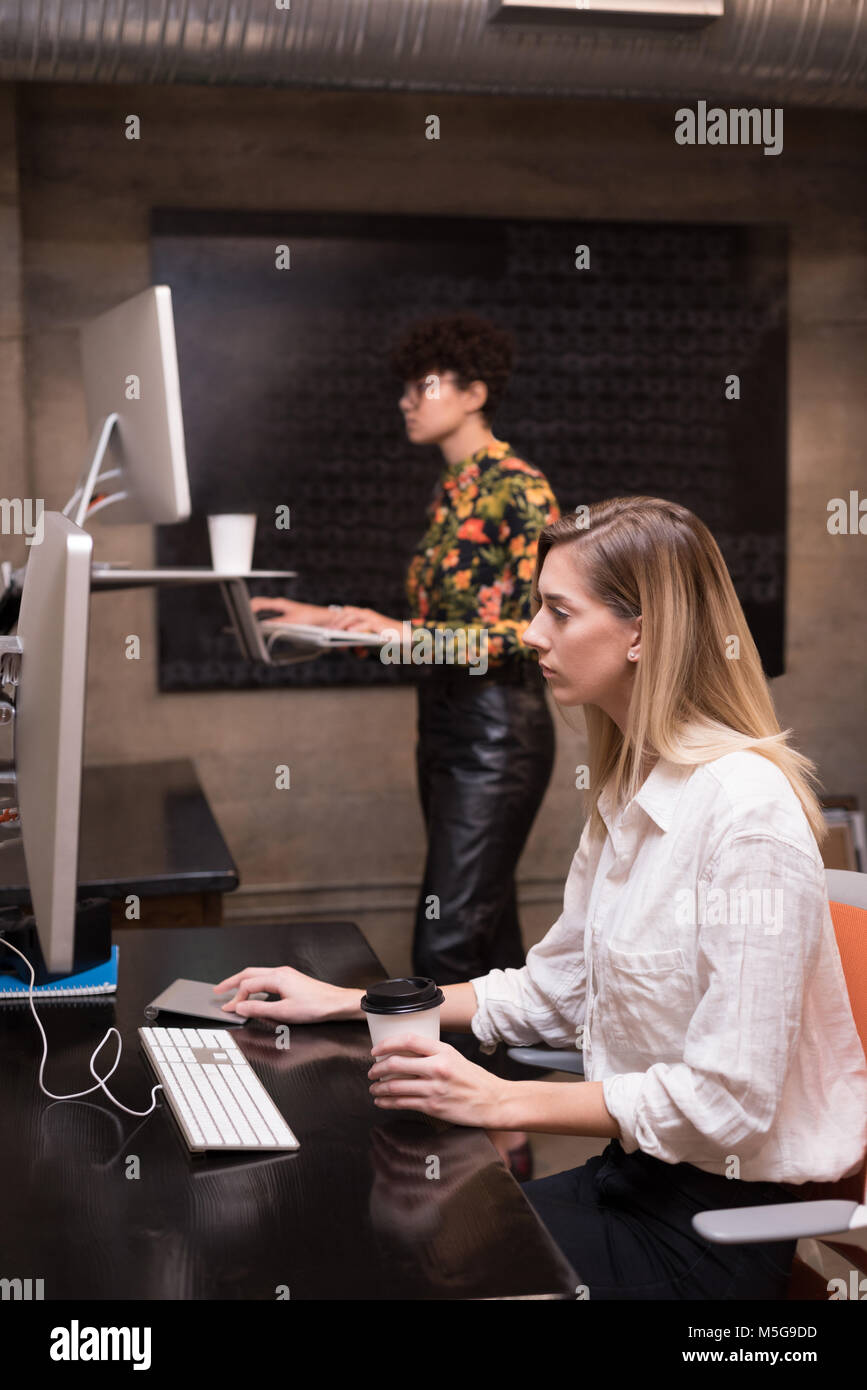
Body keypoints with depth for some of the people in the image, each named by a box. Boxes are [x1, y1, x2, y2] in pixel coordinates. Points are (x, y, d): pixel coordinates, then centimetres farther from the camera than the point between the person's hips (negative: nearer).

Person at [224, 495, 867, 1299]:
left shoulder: (746, 810, -23)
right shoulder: (628, 793, 7)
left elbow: (726, 1100, -24)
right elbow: (554, 990, 14)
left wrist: (501, 1102, -21)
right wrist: (341, 1002, 11)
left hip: (717, 1221, -8)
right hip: (633, 1174, 8)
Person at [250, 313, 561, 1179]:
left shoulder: (517, 488, -12)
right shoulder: (448, 492, 14)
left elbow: (535, 629, -18)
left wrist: (403, 634, -24)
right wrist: (328, 618, 12)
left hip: (499, 731, -9)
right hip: (446, 727, 9)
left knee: (446, 945, -11)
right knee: (488, 931, 14)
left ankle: (496, 1140, 0)